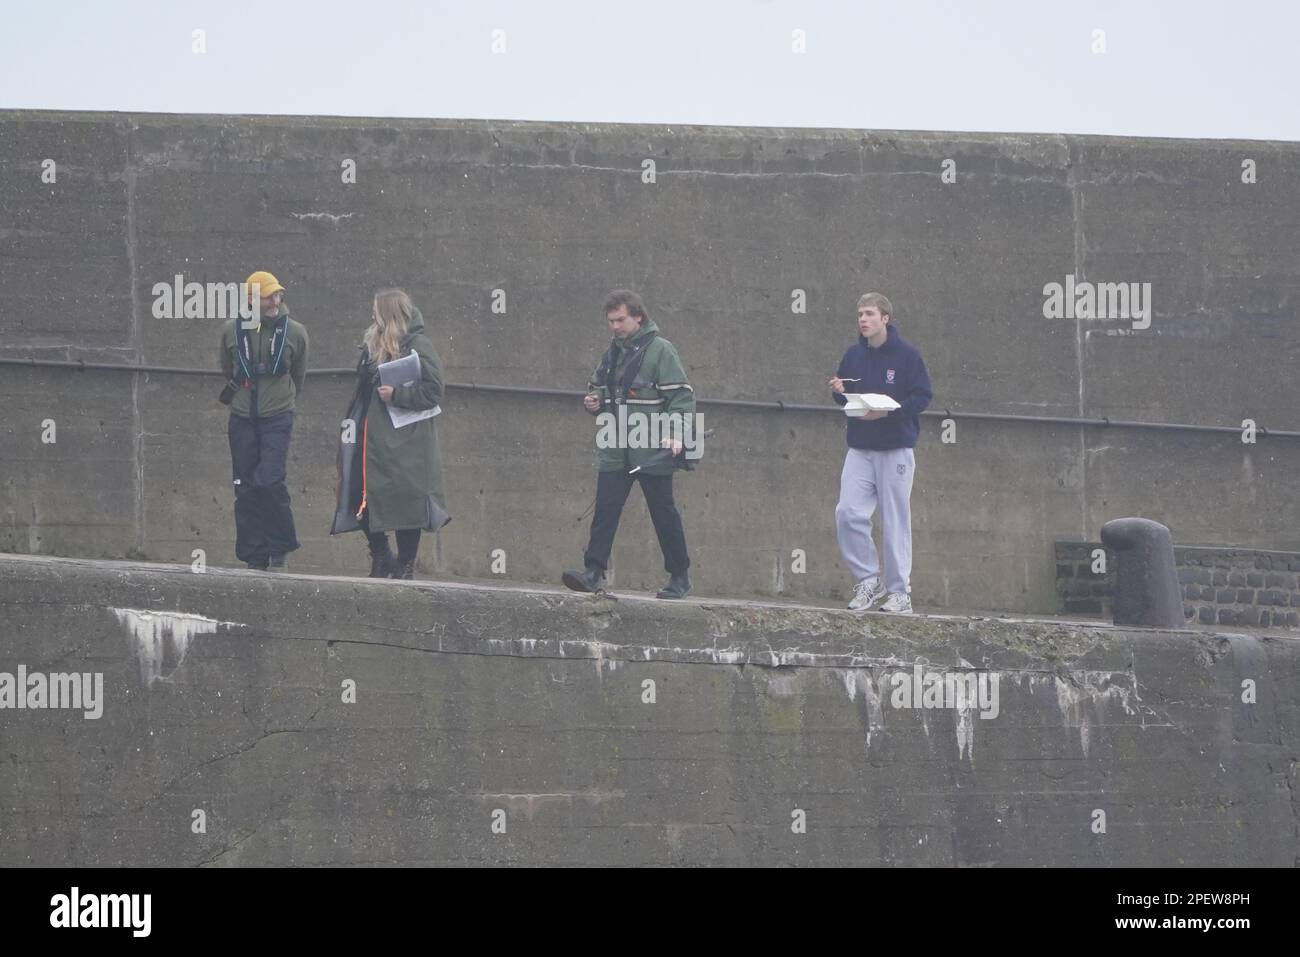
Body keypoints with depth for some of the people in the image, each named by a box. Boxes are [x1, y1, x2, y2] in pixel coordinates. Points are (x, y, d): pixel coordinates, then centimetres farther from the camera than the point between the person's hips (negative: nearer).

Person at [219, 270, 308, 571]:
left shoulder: (294, 332, 0)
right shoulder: (231, 330, 2)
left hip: (277, 419, -2)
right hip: (242, 419, 2)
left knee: (270, 481, -16)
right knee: (246, 489, 1)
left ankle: (279, 551, -2)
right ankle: (254, 557, 8)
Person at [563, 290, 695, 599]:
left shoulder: (660, 350, -6)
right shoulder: (614, 351, 15)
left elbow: (682, 396, -10)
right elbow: (597, 386, 28)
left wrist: (676, 433, -22)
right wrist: (594, 402, 4)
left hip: (652, 452, -6)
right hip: (615, 451, 6)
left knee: (663, 512, 3)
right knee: (605, 509, -5)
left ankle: (680, 576, 14)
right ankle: (594, 571, -9)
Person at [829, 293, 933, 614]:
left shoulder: (907, 354, -6)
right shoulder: (853, 355, 8)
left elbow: (922, 397, -9)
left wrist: (888, 411, -21)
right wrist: (839, 393, -8)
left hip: (896, 449, -4)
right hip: (860, 448, 4)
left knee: (896, 520, 0)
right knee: (848, 514, -9)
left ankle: (900, 591, 8)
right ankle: (868, 578, 7)